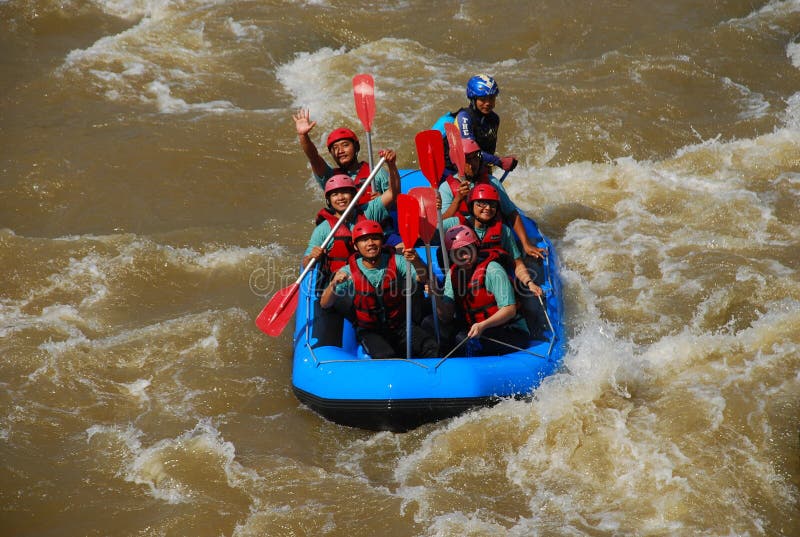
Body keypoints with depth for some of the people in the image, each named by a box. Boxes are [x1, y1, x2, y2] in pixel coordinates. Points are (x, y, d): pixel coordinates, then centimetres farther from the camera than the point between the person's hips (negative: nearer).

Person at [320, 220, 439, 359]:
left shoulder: (396, 262, -4)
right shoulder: (348, 272, -8)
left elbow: (423, 278, -16)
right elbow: (325, 304, -11)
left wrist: (416, 262, -38)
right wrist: (333, 284, -31)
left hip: (400, 326, 2)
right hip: (369, 331, -2)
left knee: (432, 346, -20)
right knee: (385, 355, -33)